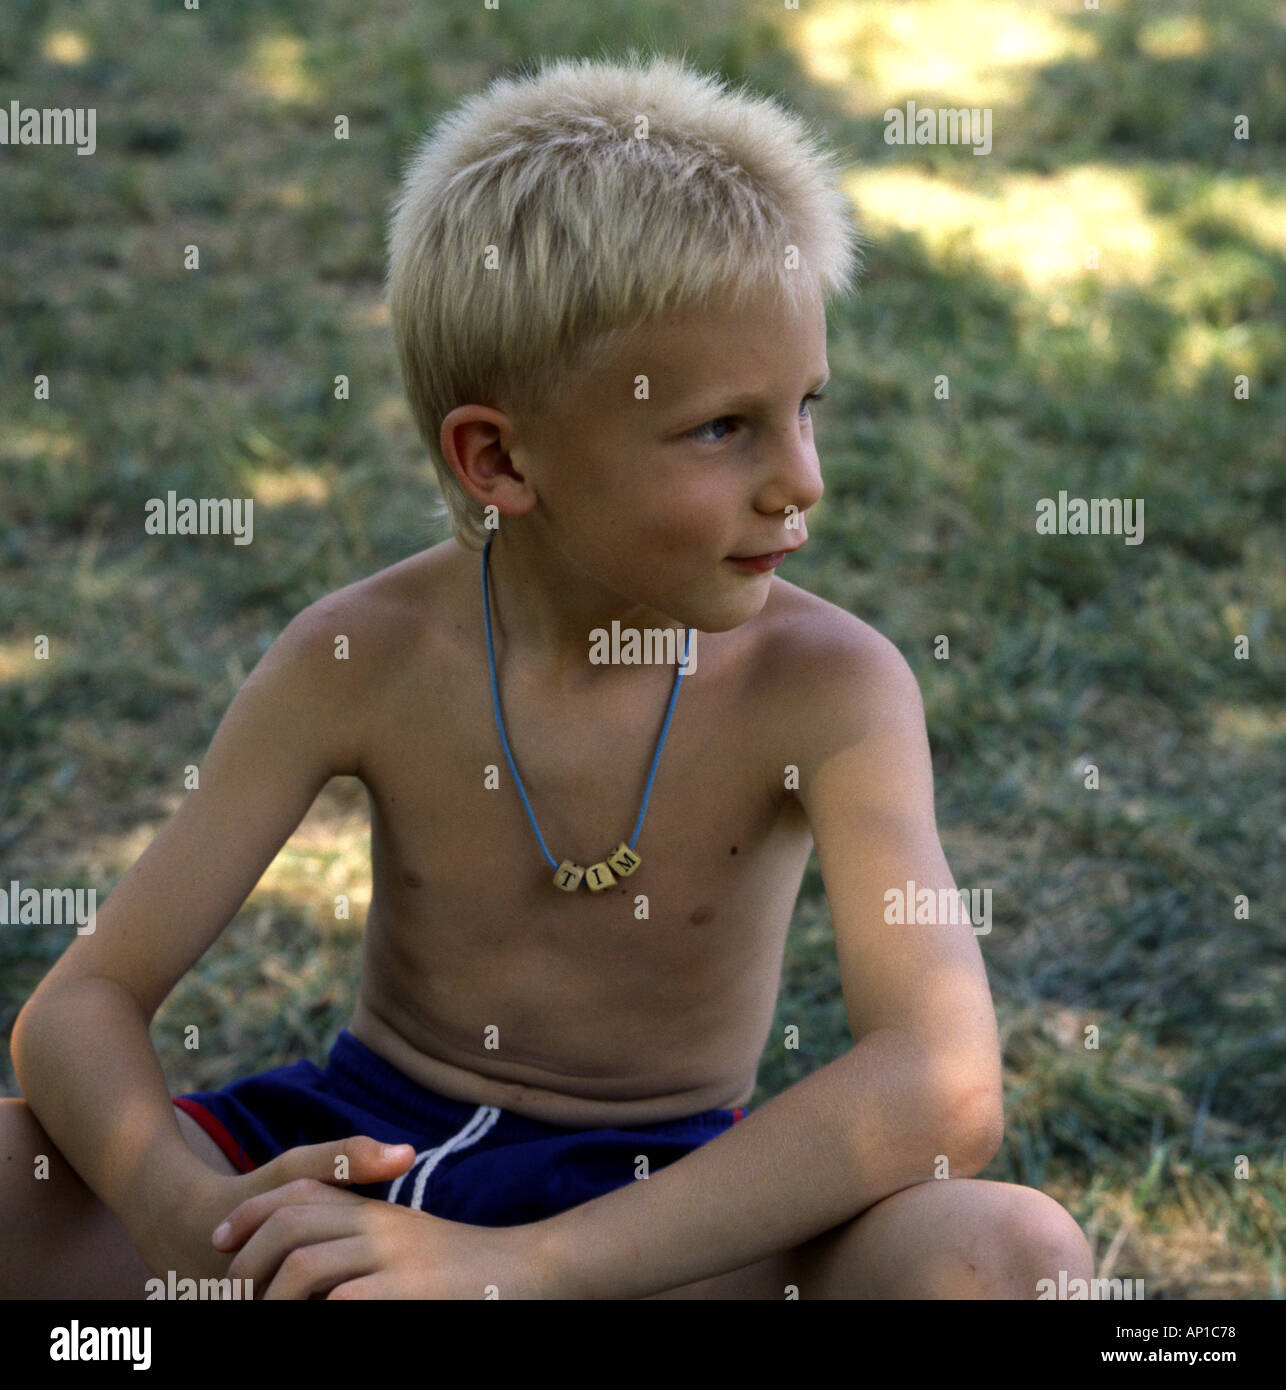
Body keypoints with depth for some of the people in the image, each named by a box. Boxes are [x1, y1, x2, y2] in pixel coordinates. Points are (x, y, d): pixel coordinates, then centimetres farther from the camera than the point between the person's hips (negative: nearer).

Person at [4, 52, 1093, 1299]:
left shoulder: (826, 687, -16)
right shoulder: (362, 659, -11)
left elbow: (946, 1090, -30)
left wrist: (520, 1264, -38)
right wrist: (196, 1221, -33)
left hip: (652, 1198, 0)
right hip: (354, 1147, 1)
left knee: (1013, 1249, -29)